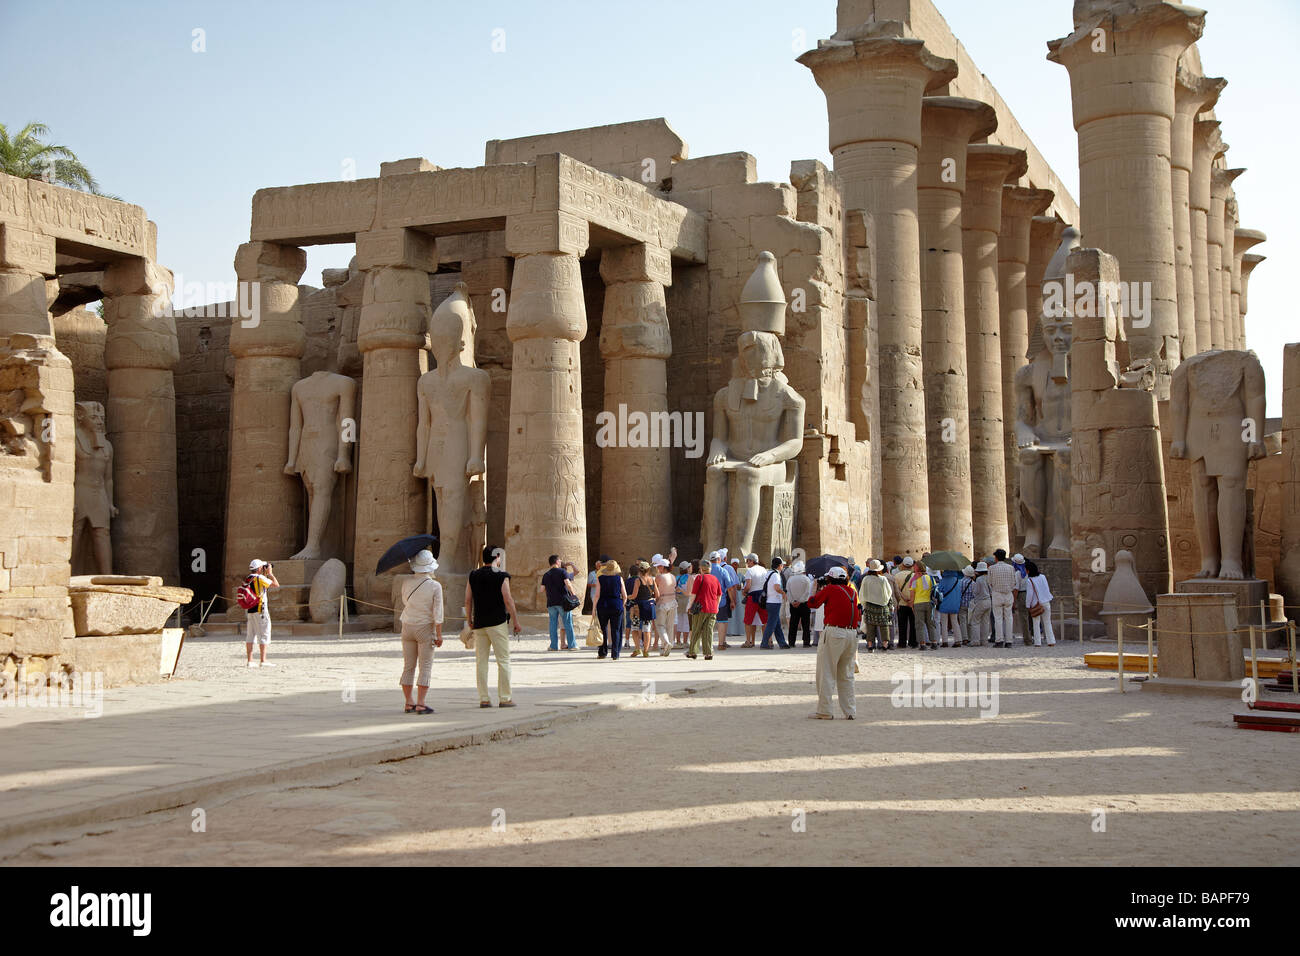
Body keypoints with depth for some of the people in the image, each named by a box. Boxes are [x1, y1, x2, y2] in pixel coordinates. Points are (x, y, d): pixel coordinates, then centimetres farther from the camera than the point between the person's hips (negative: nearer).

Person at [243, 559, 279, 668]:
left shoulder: (247, 580, 11)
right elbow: (276, 585, -7)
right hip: (260, 610, -7)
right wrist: (270, 573, 3)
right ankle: (263, 661, -6)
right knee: (264, 635, -3)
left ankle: (250, 661, 10)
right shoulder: (260, 578, -11)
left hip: (249, 610, 7)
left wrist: (266, 574, 22)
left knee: (251, 636, 9)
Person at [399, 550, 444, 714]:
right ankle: (420, 704, -6)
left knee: (408, 667, 11)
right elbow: (438, 613, -13)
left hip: (407, 627, 4)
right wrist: (439, 635, -8)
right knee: (425, 668, 0)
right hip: (425, 629, -4)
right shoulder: (435, 586, -12)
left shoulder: (406, 583, -4)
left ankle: (409, 703, 14)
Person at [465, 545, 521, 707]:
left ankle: (483, 698, 7)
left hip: (479, 623, 4)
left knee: (481, 661, 7)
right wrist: (515, 621, -4)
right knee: (503, 660, 1)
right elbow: (508, 600, -10)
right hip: (497, 622, -4)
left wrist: (470, 621, 15)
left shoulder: (473, 576, 7)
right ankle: (505, 698, 1)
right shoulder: (501, 576, -6)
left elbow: (468, 601, 6)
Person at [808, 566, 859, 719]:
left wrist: (819, 589, 20)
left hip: (834, 633, -6)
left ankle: (824, 711, 1)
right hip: (852, 633, 6)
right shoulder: (851, 592, 13)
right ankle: (850, 711, 14)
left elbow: (813, 602, 3)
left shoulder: (830, 589, -3)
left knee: (825, 674, 1)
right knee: (846, 675, 16)